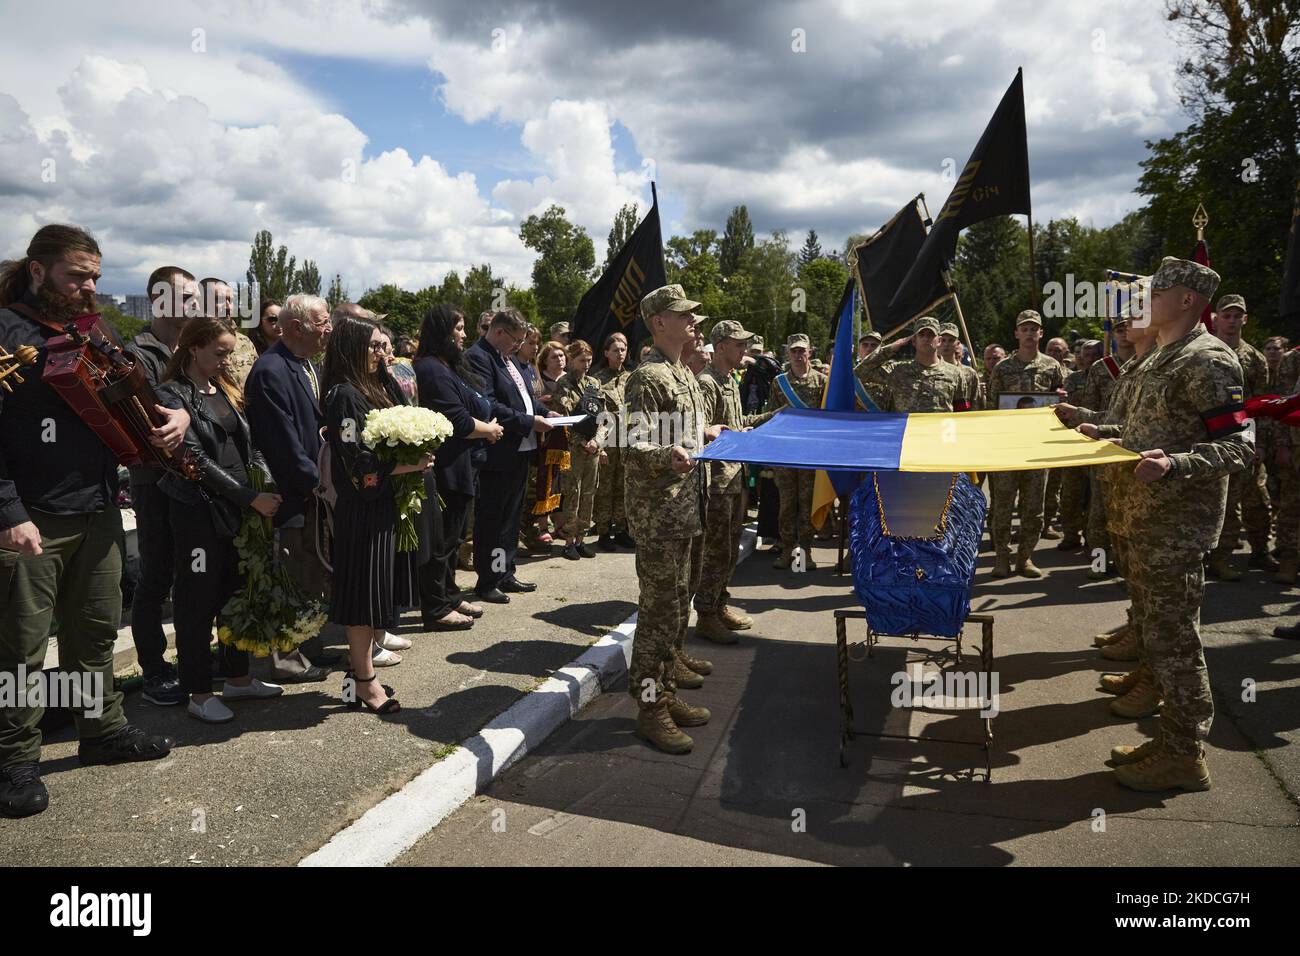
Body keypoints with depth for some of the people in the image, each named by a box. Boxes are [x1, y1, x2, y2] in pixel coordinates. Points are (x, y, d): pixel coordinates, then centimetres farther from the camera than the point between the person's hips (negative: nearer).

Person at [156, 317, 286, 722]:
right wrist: (252, 498, -16)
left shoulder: (226, 391, 13)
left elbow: (249, 445, 12)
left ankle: (237, 677, 27)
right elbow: (197, 460, -15)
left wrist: (266, 487, -4)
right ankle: (199, 693, 12)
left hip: (239, 508, 7)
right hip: (198, 511, -7)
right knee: (199, 601, 2)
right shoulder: (173, 395, -8)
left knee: (238, 594, 13)